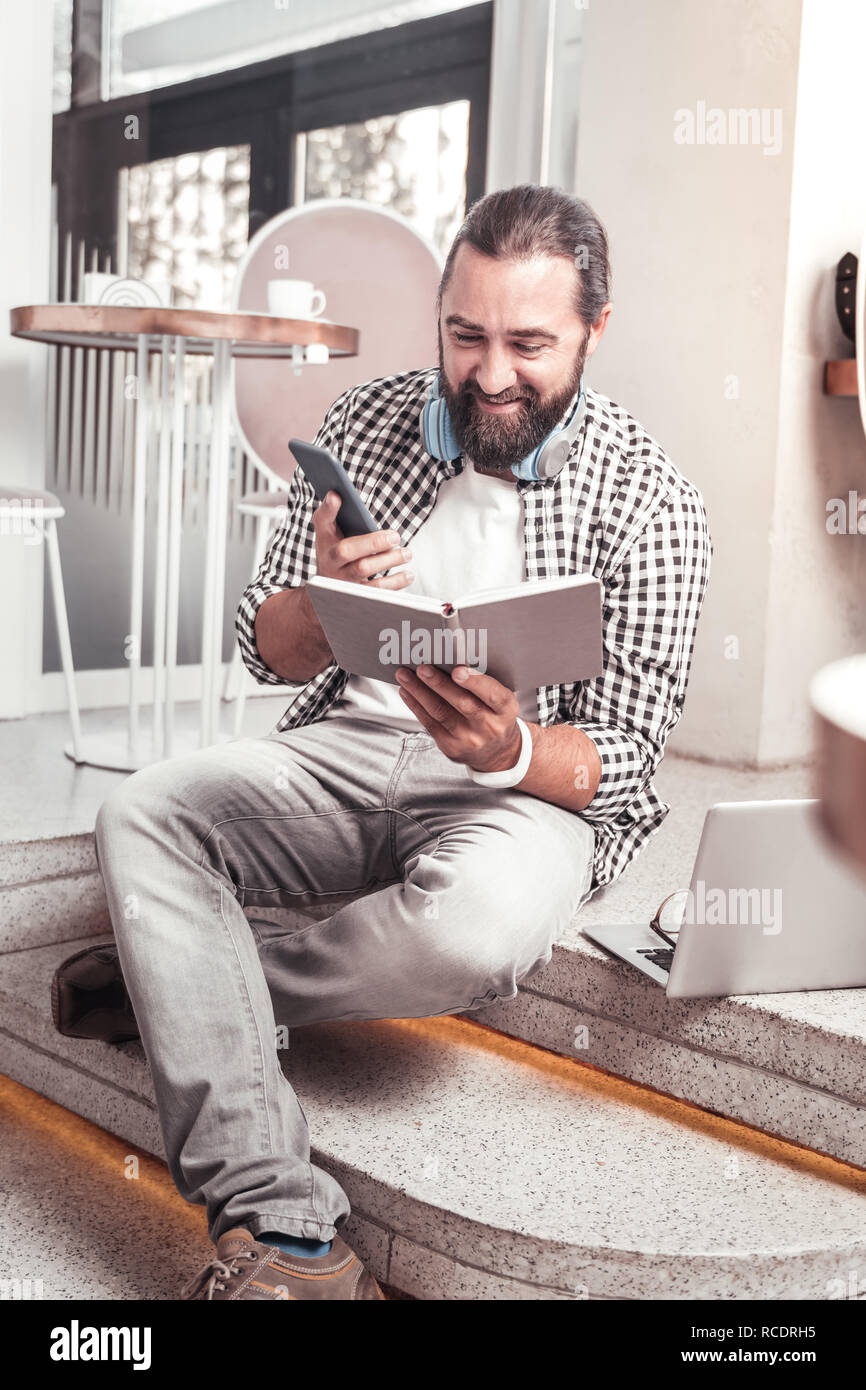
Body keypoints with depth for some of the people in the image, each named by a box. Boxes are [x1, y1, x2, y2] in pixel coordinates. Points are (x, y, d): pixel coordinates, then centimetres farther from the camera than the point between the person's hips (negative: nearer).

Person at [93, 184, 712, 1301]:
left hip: (531, 786, -3)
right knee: (140, 815, -23)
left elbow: (623, 757, -7)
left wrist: (509, 749, -30)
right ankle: (279, 1228, -32)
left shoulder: (650, 502, -6)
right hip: (347, 748, 4)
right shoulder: (367, 424, 5)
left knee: (481, 922, -38)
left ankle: (194, 984, -6)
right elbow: (269, 653, 5)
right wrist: (326, 601, -19)